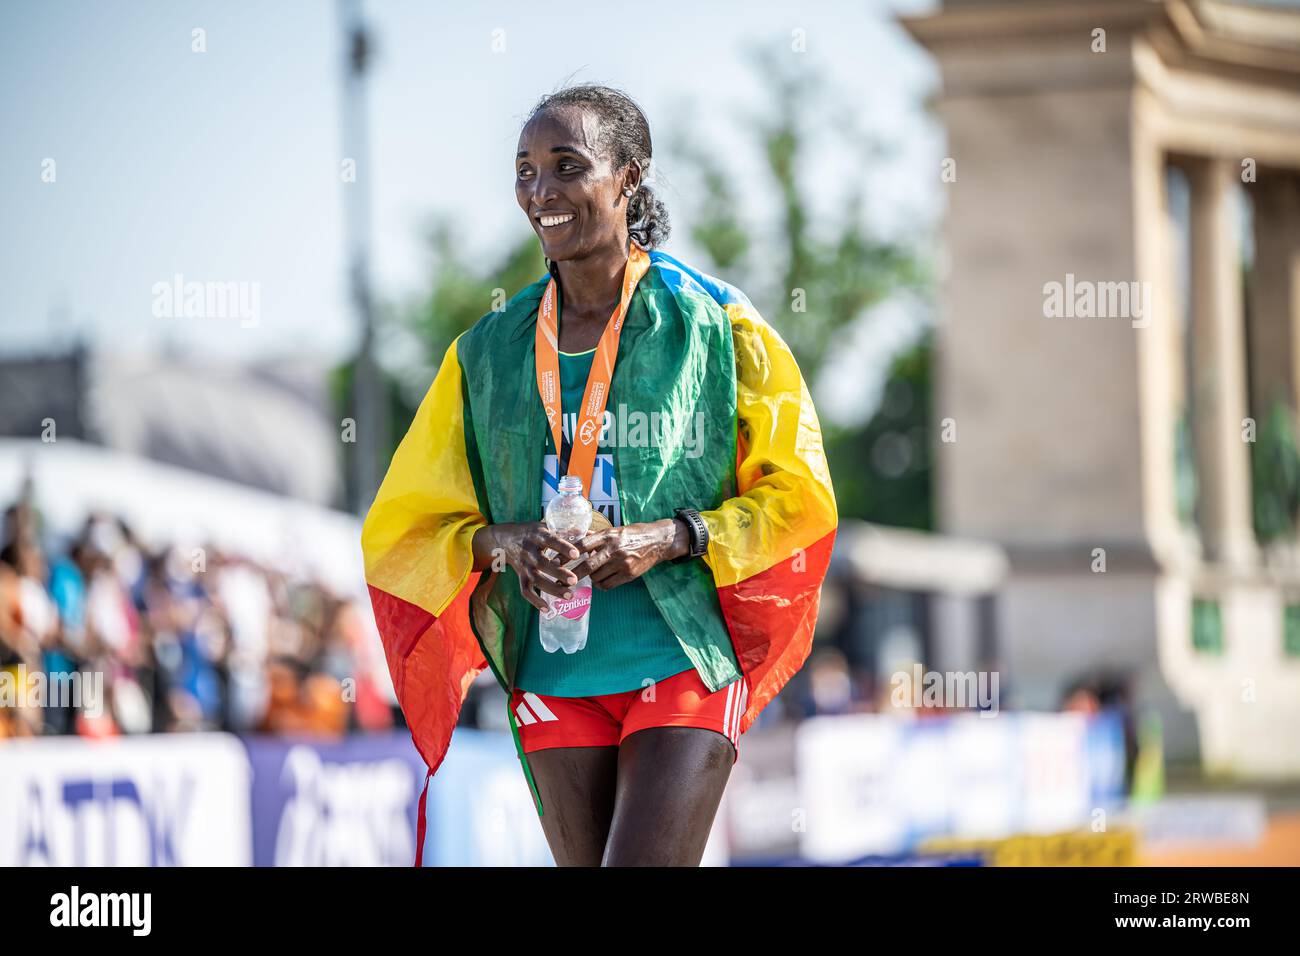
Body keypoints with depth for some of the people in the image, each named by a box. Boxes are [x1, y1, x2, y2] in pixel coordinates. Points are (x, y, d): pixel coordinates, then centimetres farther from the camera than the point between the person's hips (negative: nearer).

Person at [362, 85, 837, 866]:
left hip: (684, 665, -4)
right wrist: (504, 542, -11)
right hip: (553, 680, 4)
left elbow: (799, 498, 2)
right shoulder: (489, 352, 8)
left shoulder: (715, 325, -2)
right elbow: (403, 527, 11)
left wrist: (670, 538, -15)